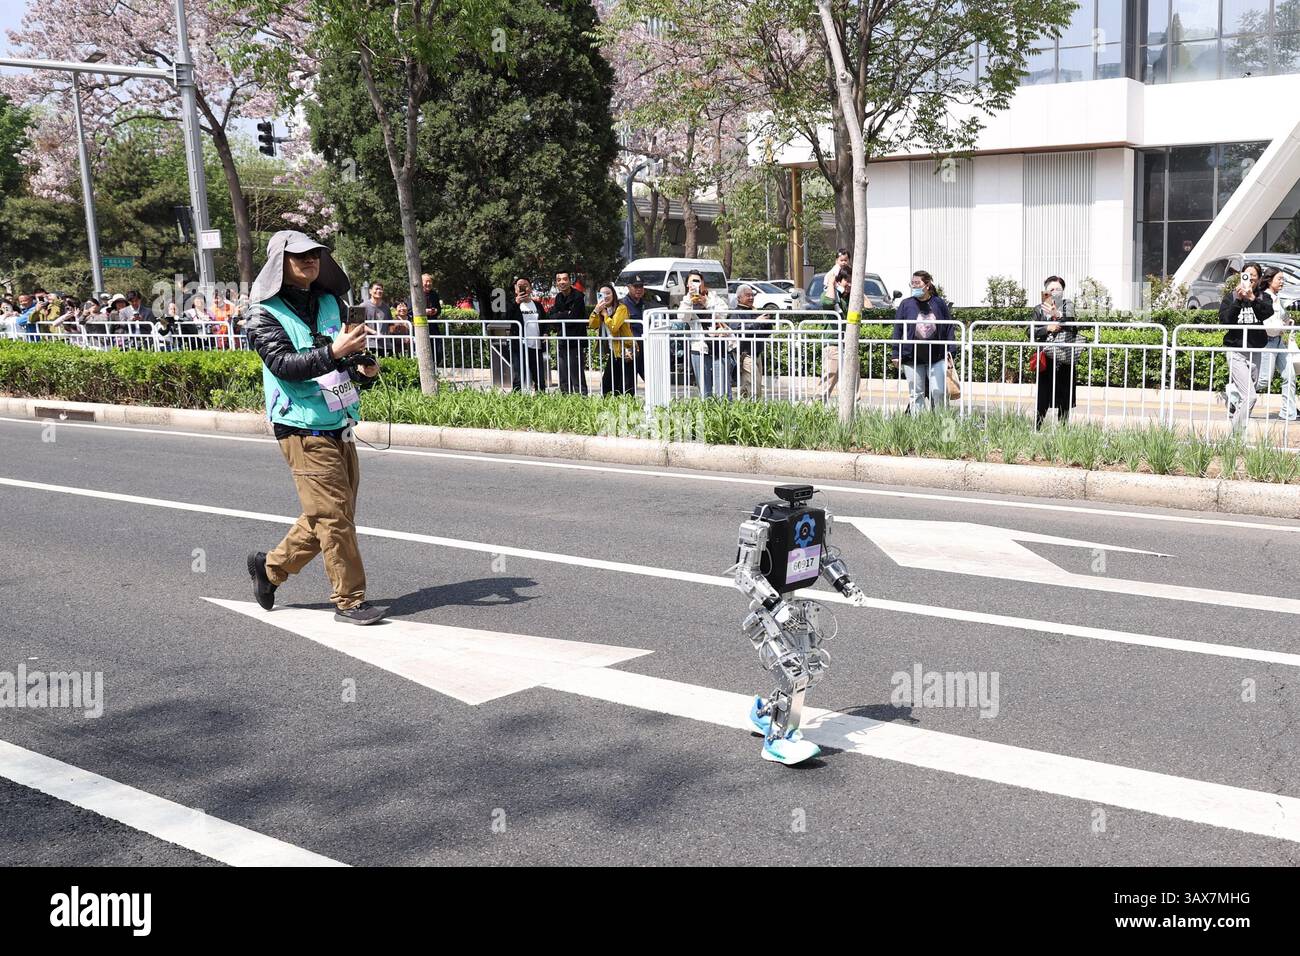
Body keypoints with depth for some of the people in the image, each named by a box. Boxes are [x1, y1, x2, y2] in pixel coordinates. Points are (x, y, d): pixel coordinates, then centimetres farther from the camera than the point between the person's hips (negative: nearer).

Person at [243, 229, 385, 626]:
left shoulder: (331, 303, 13)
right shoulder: (265, 314, -6)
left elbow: (349, 360, 22)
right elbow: (283, 364, -20)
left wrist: (364, 368, -1)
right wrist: (334, 352, -33)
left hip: (340, 428, 7)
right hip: (304, 430, -7)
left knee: (331, 516, 13)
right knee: (334, 516, -7)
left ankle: (271, 565, 31)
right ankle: (349, 600, 3)